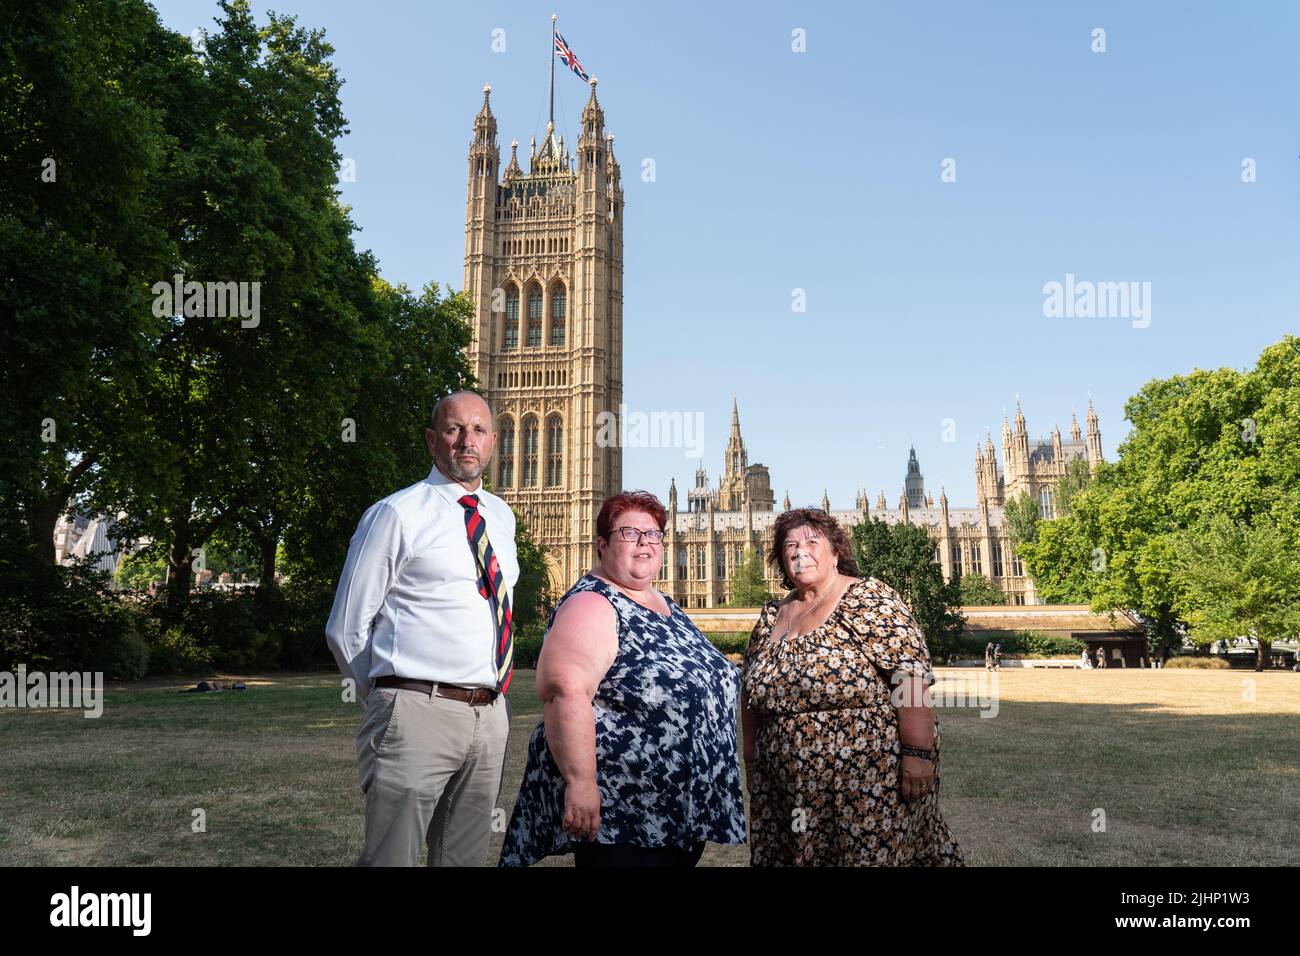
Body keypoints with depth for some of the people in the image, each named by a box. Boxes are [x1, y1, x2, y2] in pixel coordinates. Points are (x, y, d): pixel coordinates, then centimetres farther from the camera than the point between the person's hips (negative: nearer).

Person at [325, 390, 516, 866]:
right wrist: (392, 700, 5)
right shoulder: (396, 514, -6)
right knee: (391, 857, 0)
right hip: (418, 715, -6)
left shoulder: (501, 517, 12)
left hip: (491, 718, 6)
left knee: (464, 858, 16)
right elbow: (345, 629, -3)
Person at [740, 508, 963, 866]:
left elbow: (911, 674, -16)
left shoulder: (869, 599, -9)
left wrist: (918, 753, -22)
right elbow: (749, 691, 17)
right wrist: (751, 760, 15)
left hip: (870, 780, -6)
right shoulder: (772, 615, 10)